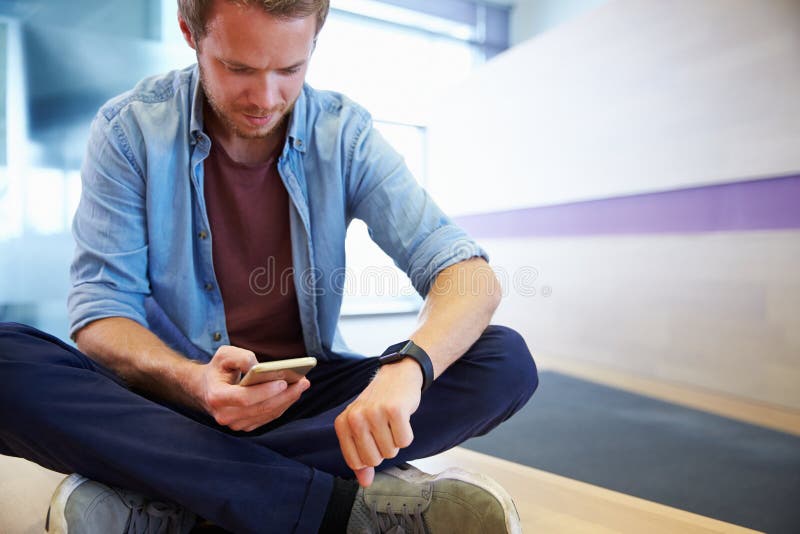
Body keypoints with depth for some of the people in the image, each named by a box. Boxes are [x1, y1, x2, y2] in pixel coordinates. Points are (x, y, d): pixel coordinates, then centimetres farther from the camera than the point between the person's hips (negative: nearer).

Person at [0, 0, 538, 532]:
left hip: (306, 394, 2)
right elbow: (100, 312, -9)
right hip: (171, 397, 0)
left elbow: (473, 276, -12)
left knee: (506, 360, -20)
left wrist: (408, 365, -34)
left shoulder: (345, 133, -5)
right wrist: (193, 382, -31)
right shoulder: (129, 128, -6)